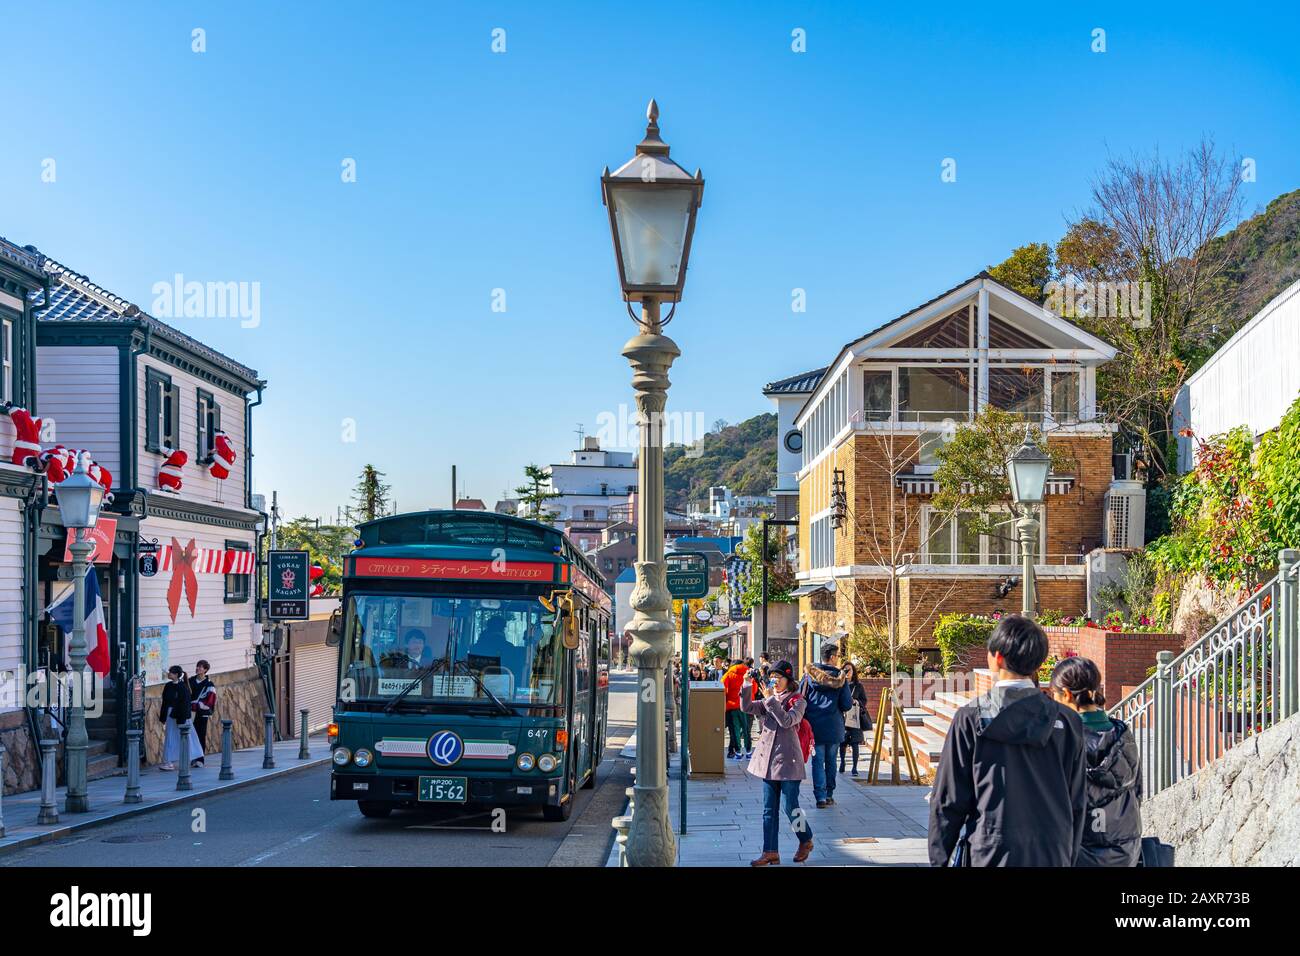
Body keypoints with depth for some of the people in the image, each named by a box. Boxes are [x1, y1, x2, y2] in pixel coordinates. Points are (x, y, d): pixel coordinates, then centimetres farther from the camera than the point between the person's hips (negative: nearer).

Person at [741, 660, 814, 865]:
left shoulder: (797, 701, -5)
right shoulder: (767, 701, 13)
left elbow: (787, 721, -21)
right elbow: (746, 707, 1)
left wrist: (771, 699, -21)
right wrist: (747, 686, -11)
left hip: (787, 760, -6)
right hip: (768, 759, 6)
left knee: (791, 808, -2)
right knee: (769, 810, 6)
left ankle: (806, 841, 23)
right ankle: (770, 852, 9)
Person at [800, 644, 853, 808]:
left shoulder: (809, 675, -3)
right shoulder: (840, 678, -5)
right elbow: (847, 704, -5)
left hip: (814, 725, 0)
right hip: (834, 726, 0)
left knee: (818, 761, 2)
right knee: (831, 761, 14)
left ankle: (821, 797, -6)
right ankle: (829, 795, 19)